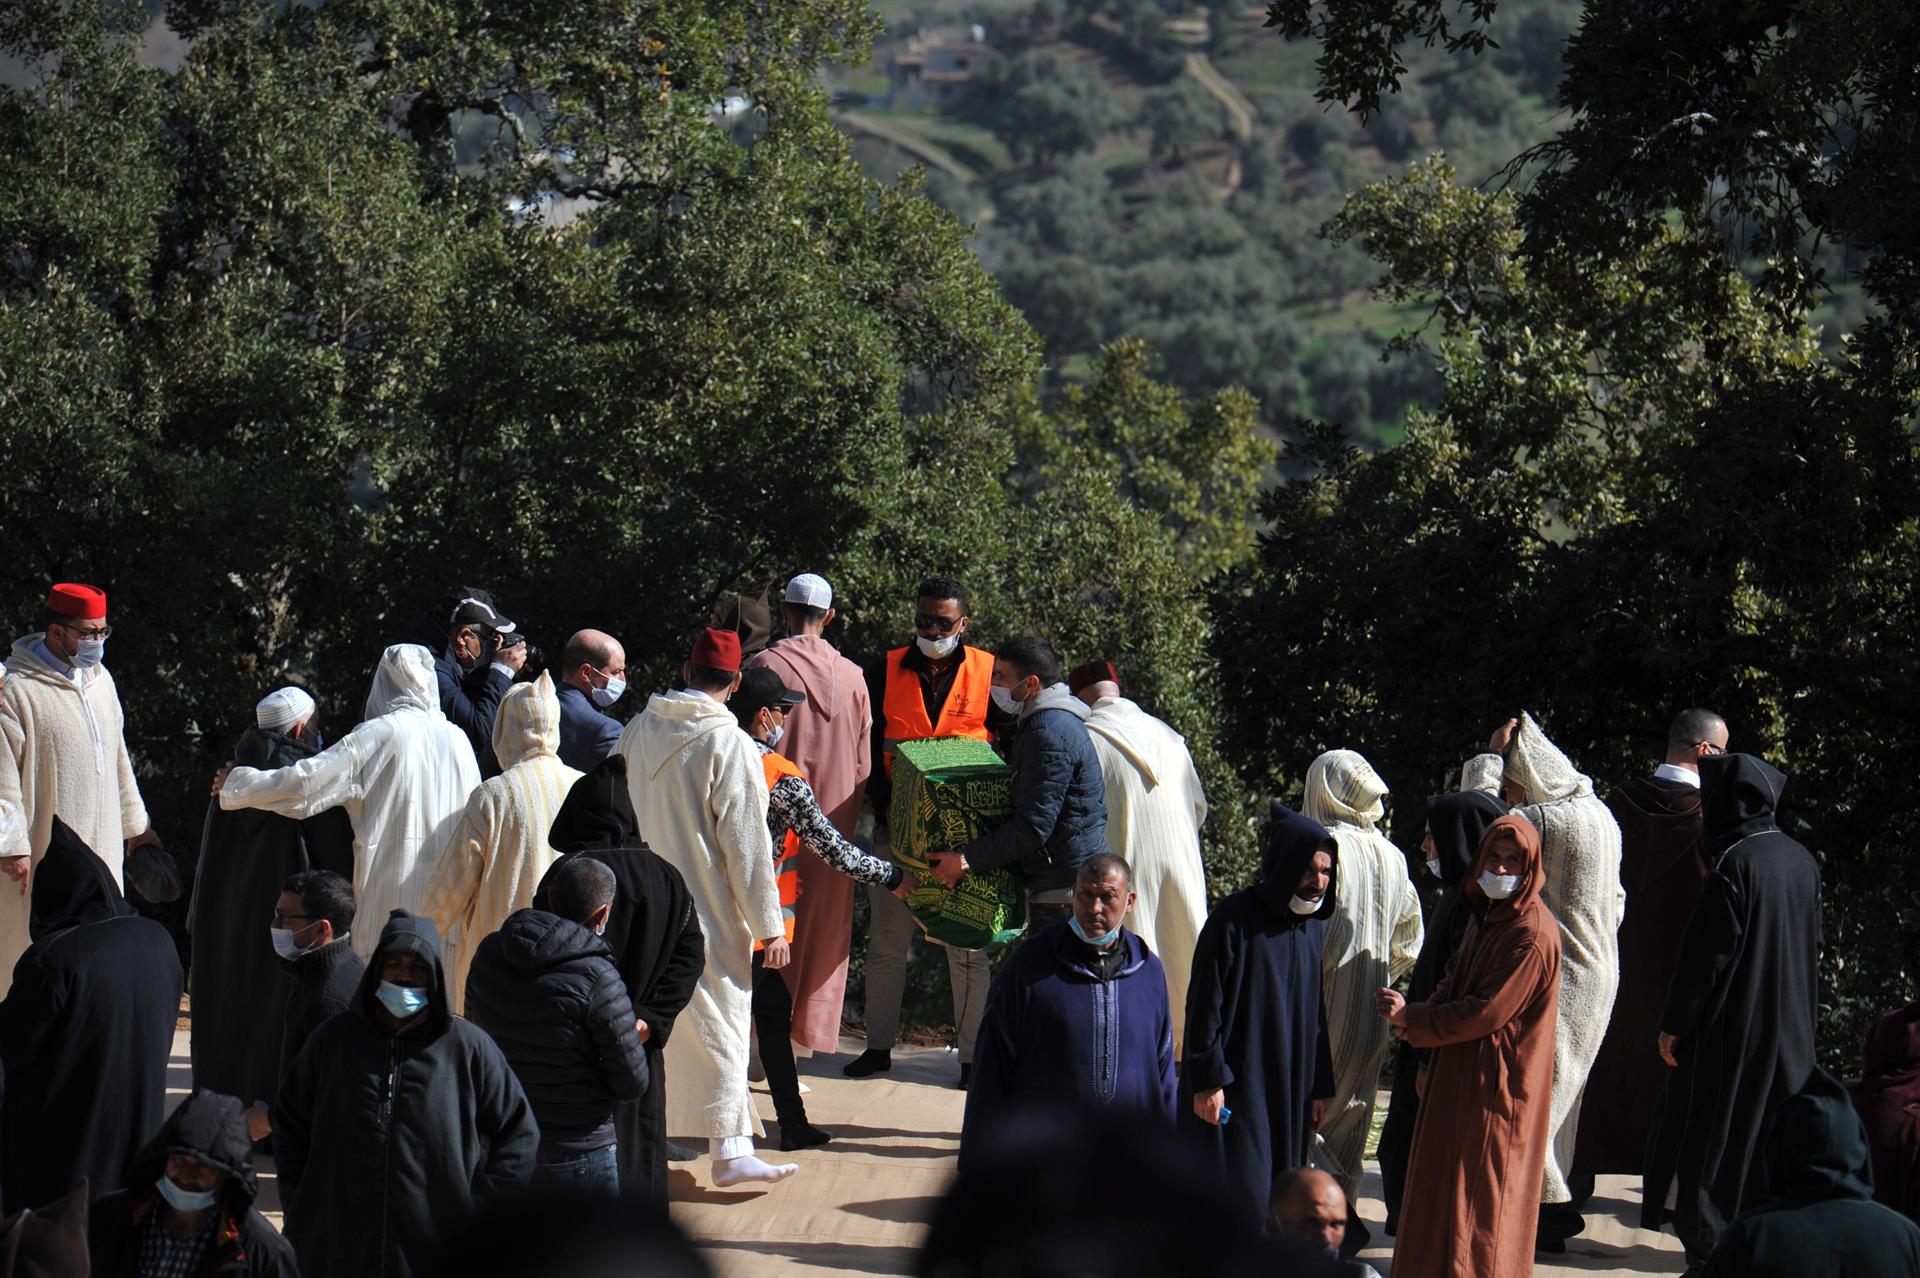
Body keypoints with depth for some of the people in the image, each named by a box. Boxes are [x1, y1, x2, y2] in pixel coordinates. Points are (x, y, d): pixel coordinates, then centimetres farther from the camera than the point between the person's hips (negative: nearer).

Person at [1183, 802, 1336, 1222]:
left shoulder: (1312, 927, 9)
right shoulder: (1234, 919, -12)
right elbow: (1204, 1004, -12)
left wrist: (1320, 1085, 16)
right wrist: (1207, 1079, -15)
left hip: (1290, 1089, 7)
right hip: (1236, 1088, -7)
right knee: (1243, 1200, -11)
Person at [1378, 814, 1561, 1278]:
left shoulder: (1532, 935, -19)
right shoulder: (1485, 917, 10)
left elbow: (1487, 1013, -20)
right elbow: (1455, 984, 15)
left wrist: (1412, 1018, -13)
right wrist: (1417, 1016, -7)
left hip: (1497, 1086, -9)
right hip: (1459, 1074, 9)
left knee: (1481, 1198, -1)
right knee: (1444, 1184, 14)